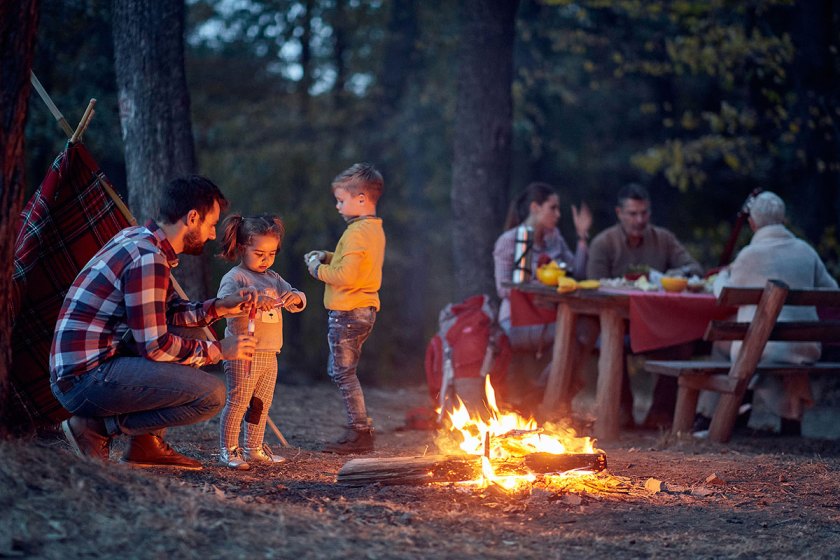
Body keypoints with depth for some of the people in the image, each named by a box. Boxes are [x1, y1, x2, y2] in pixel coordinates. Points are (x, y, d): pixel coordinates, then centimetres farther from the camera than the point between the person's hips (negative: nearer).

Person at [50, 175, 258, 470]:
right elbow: (155, 346, -19)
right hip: (86, 377, -10)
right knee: (211, 394, -17)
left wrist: (219, 307, 12)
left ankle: (146, 444, 15)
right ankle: (95, 428, -8)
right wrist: (218, 350, -6)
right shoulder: (148, 259, -18)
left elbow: (168, 311, 24)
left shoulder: (139, 238, 12)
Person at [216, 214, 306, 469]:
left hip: (269, 354, 8)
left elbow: (298, 300, 11)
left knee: (261, 405, 14)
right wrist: (253, 299, -40)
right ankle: (228, 450, -1)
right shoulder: (235, 278, -7)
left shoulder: (273, 278, 16)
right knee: (237, 403, -7)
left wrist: (295, 297, -15)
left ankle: (254, 449, 24)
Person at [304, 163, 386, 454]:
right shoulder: (374, 229, 12)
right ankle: (360, 427, 20)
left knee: (344, 373, -3)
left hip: (347, 311, -10)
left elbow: (347, 275, -26)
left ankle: (359, 433, -1)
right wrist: (327, 257, 11)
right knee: (340, 371, 18)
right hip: (365, 309, 10)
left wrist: (319, 270, -10)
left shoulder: (356, 232, -19)